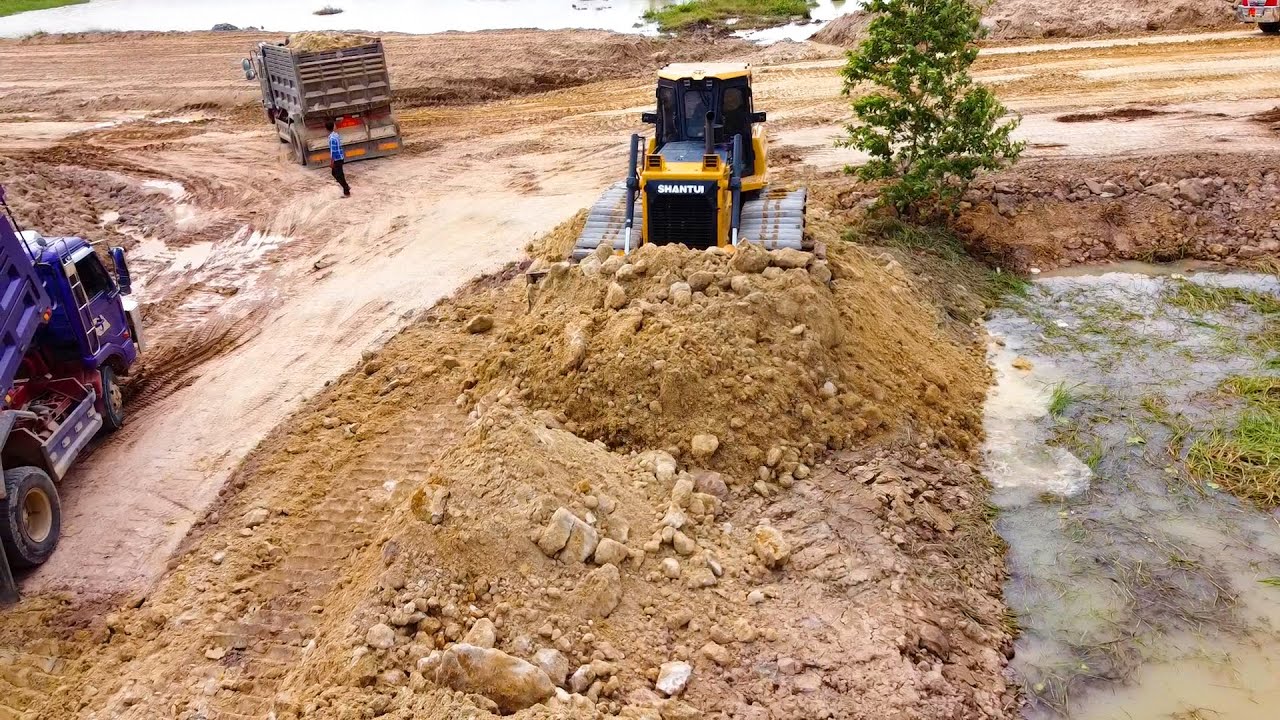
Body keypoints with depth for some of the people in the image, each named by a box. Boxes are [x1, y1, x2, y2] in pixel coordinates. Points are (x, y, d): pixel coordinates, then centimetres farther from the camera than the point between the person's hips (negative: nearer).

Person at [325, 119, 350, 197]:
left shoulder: (332, 138, -25)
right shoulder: (336, 134, 4)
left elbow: (333, 151, -23)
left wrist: (331, 162, -17)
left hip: (337, 159, -9)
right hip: (340, 157, 9)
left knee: (339, 176, 2)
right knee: (335, 173, 22)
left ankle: (347, 193, 9)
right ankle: (346, 187, 27)